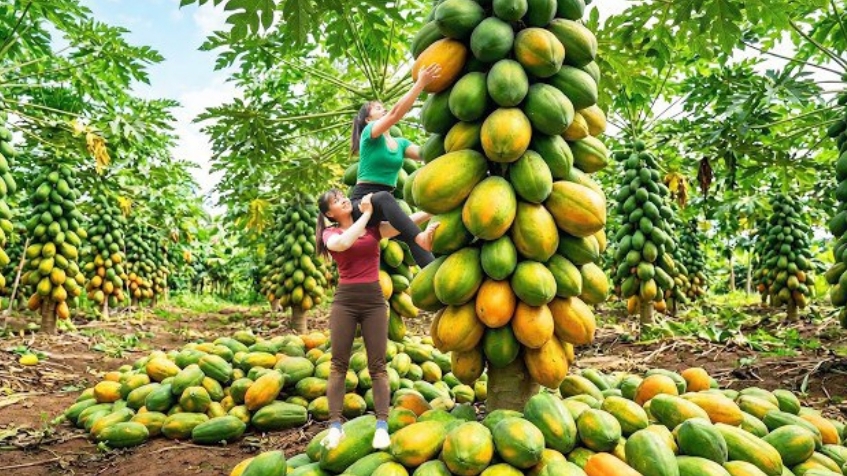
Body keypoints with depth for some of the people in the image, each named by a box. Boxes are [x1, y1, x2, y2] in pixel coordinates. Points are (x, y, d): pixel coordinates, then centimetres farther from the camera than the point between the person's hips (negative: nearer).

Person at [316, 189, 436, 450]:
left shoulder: (374, 228, 10)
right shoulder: (330, 234, 4)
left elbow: (407, 221, -1)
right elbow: (342, 244, -20)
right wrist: (366, 213, -11)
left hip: (374, 300, 1)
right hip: (345, 300, -1)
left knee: (377, 366, 0)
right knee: (338, 364, 0)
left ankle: (382, 426, 3)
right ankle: (335, 426, 5)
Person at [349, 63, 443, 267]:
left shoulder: (401, 143, 17)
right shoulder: (369, 132, -2)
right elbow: (396, 113, -21)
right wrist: (420, 83, -26)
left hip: (387, 204, 7)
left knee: (410, 235, -23)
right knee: (385, 197, -42)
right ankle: (420, 237, -62)